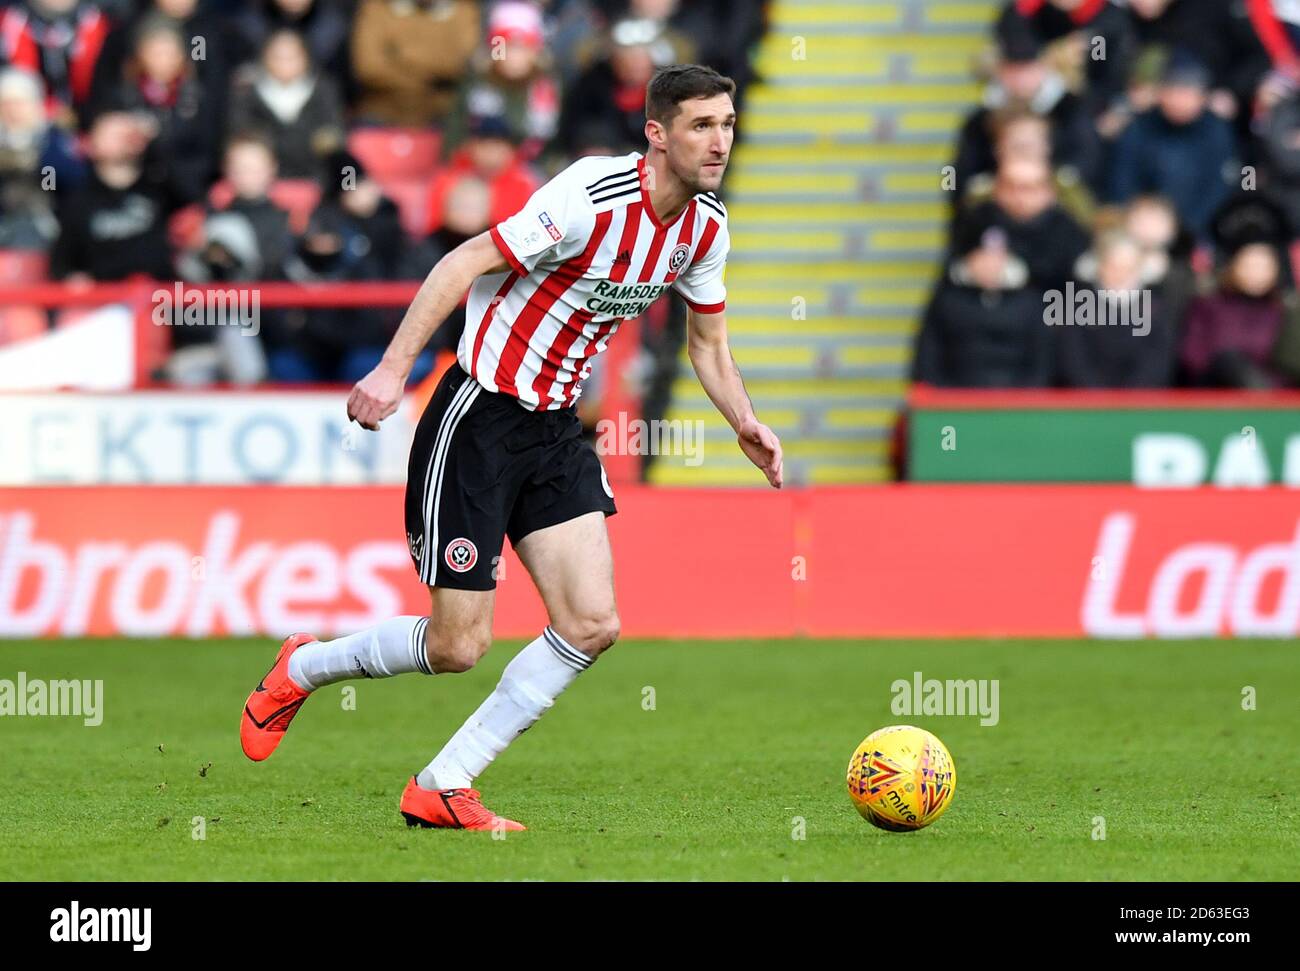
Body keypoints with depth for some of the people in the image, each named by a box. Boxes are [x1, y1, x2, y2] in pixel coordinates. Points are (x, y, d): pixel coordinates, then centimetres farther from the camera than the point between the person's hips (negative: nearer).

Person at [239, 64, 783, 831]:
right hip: (479, 419, -7)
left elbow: (709, 341, 18)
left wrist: (745, 422, 1)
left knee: (592, 625, -7)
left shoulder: (705, 227, 2)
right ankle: (300, 670, 23)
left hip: (555, 431, 7)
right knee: (458, 646, -5)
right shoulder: (594, 198, -23)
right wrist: (394, 369, -26)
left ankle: (444, 788, 3)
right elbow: (466, 263, -21)